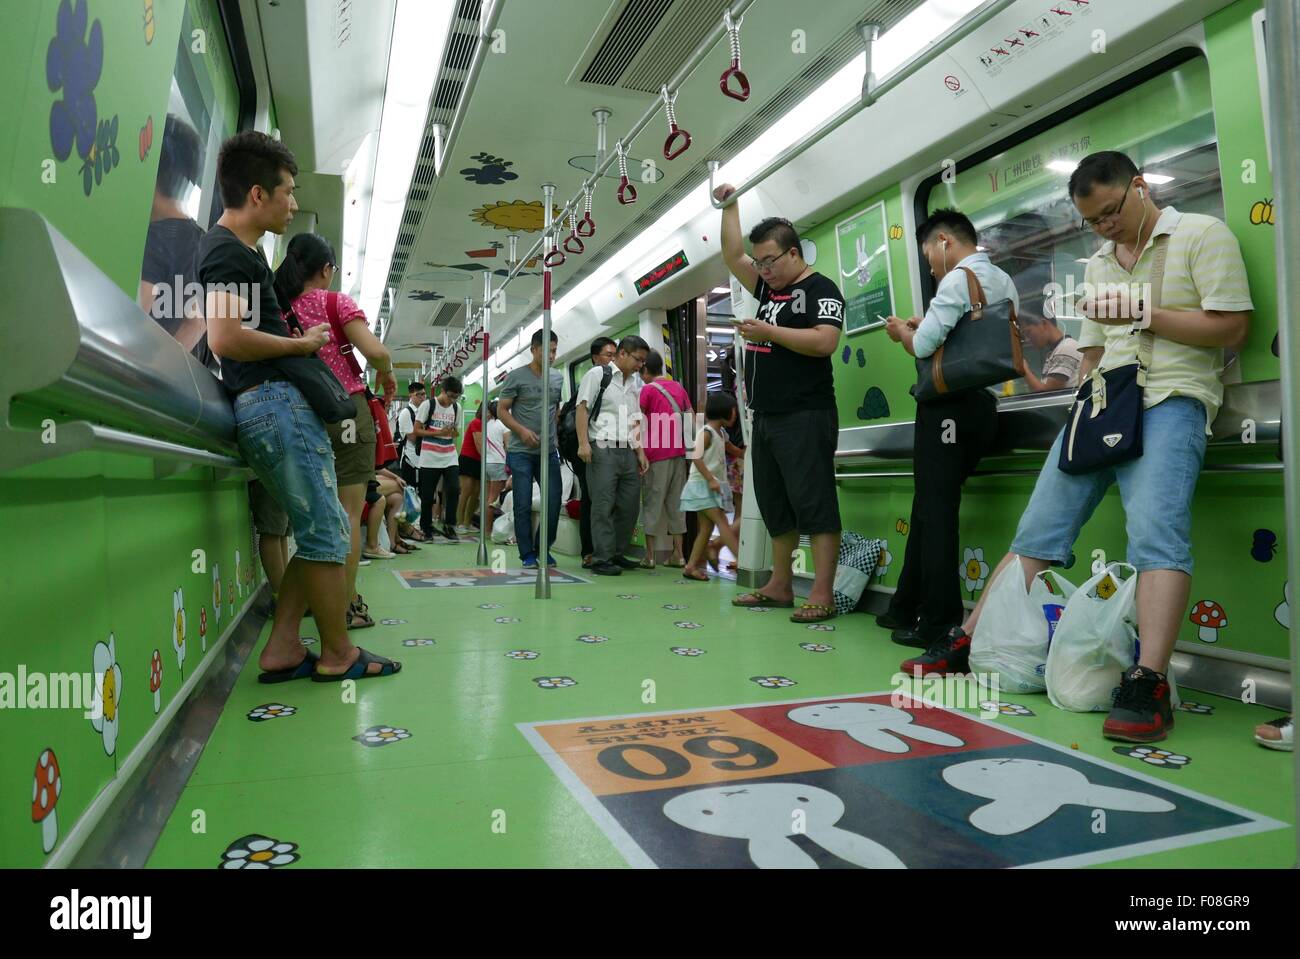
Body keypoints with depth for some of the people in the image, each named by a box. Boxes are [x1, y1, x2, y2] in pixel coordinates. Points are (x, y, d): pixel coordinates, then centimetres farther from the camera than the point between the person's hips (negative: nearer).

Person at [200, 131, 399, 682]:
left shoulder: (239, 250, 22)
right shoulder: (228, 251, -10)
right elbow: (225, 337, -24)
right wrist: (300, 344, -12)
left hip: (277, 403, 10)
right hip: (274, 402, -10)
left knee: (319, 533, 12)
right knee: (326, 533, -4)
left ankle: (282, 651, 14)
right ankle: (337, 655, 7)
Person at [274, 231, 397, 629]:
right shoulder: (337, 302, -4)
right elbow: (375, 351, -16)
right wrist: (387, 374, 4)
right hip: (345, 409, -5)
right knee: (349, 513, -2)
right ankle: (347, 606, -1)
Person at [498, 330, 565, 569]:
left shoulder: (558, 378, 9)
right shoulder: (517, 377, -3)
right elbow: (502, 410, -1)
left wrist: (559, 434, 1)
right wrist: (522, 431, -16)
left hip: (549, 451, 4)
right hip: (521, 452, -3)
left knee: (554, 501, 2)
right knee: (523, 505, 0)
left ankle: (543, 549, 19)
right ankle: (527, 555, 10)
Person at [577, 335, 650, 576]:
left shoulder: (636, 383, 19)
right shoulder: (597, 375, 2)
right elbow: (582, 408, -5)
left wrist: (640, 452, 15)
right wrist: (583, 443, -15)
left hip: (628, 452, 6)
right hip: (603, 448, -6)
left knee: (630, 506, 7)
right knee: (603, 506, -6)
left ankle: (617, 554, 20)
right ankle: (602, 559, -1)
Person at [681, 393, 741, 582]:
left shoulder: (720, 434, 16)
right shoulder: (706, 432, -11)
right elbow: (696, 457, -23)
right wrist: (710, 479, -25)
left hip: (713, 486, 9)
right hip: (702, 485, -9)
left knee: (706, 528, 6)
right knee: (722, 522, -14)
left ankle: (691, 566, 9)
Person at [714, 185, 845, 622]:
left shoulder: (820, 288, -4)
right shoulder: (768, 288, 18)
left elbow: (825, 342, -18)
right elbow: (732, 256, 24)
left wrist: (768, 331, -18)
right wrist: (729, 206, 20)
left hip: (805, 418, -9)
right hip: (765, 418, 9)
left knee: (814, 504, -9)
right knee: (775, 505, 11)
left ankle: (822, 596, -8)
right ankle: (779, 586, 19)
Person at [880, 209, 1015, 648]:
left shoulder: (959, 279, -10)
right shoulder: (1004, 282, 17)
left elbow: (924, 346, -15)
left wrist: (903, 331, 5)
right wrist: (924, 325, 17)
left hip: (949, 405, -8)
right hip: (983, 404, 9)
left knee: (935, 510, -4)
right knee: (932, 506, 13)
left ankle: (939, 624, -2)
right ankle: (908, 607, 21)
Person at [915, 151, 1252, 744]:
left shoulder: (1202, 234, 3)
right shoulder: (1099, 264, 23)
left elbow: (1232, 328, -4)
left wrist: (1141, 314, -11)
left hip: (1169, 400, -6)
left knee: (1156, 532, -26)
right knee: (1036, 532, 2)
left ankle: (1148, 687, -29)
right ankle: (965, 644, 5)